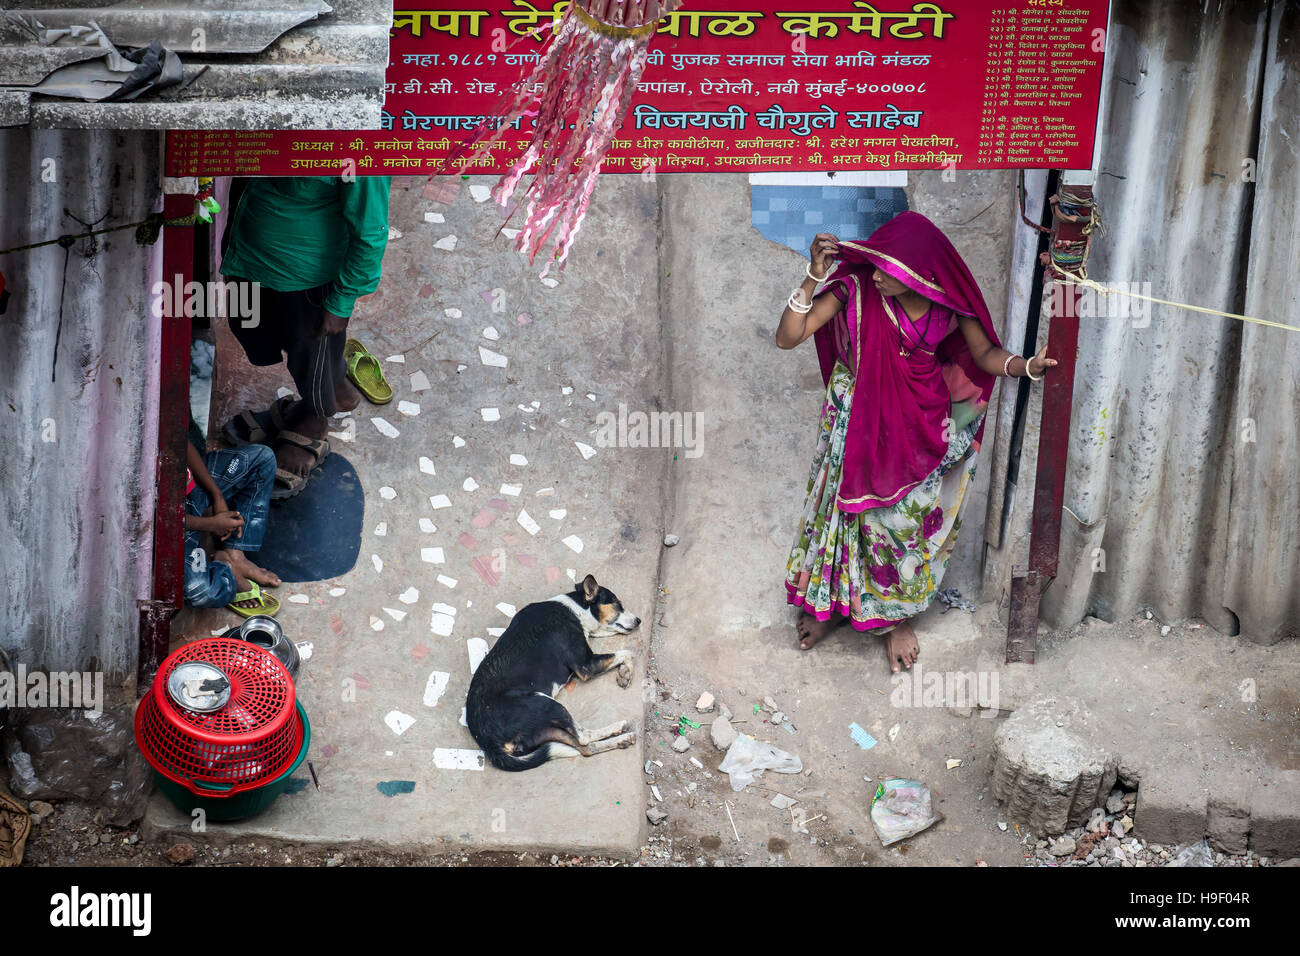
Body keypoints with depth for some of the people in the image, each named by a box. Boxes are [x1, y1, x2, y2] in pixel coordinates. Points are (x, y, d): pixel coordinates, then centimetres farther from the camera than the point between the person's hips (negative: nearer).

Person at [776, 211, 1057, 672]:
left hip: (922, 421, 1)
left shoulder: (949, 300, -17)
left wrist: (1027, 366, -21)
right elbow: (787, 337, -24)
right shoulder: (856, 288, -22)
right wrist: (814, 278, -35)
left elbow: (984, 352, -1)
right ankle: (830, 600, 34)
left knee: (906, 517, 11)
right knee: (845, 504, 9)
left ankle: (896, 615, 33)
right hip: (861, 417, -1)